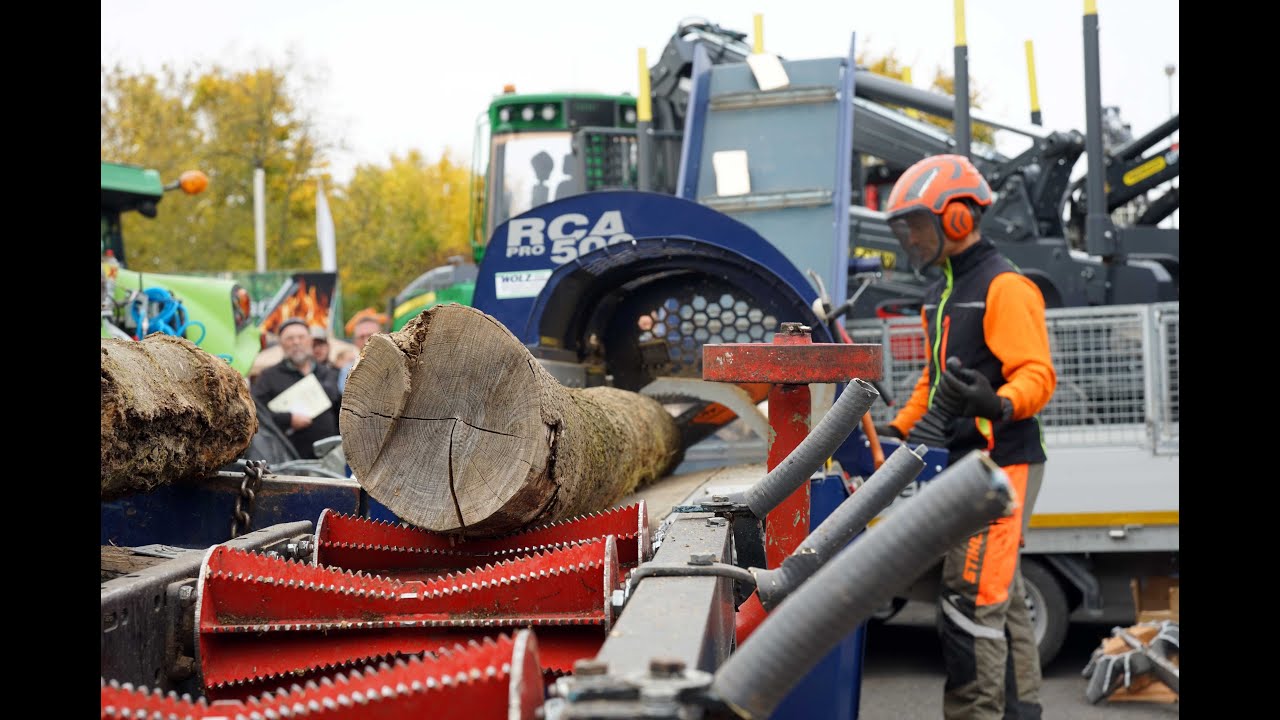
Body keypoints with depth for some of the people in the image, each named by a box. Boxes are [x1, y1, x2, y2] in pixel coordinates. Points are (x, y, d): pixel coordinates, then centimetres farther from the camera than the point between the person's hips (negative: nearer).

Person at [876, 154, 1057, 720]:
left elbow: (1036, 375, -21)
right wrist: (901, 427, 20)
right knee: (1001, 597, 16)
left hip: (1001, 463, -10)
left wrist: (999, 406, -40)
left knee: (970, 601, -13)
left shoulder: (1005, 287, -13)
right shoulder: (942, 293, 18)